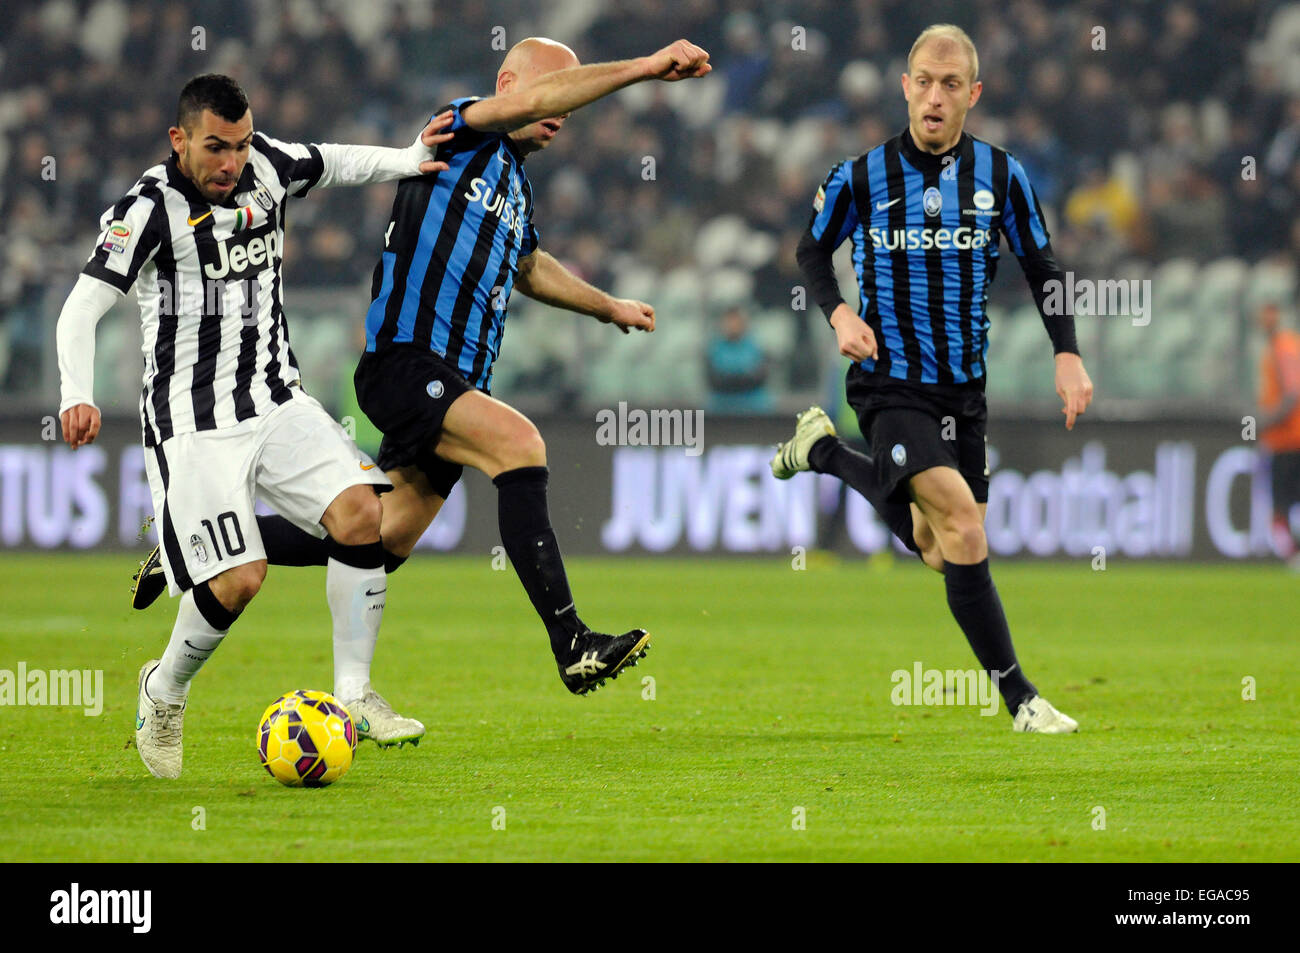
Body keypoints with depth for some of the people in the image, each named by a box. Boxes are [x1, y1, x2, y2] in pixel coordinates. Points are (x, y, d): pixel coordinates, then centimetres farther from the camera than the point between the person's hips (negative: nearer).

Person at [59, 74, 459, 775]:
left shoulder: (265, 164, 3)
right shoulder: (149, 209, -15)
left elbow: (333, 163, 26)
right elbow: (82, 309, -20)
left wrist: (411, 159, 15)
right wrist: (77, 397, -34)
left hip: (276, 401, 6)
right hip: (193, 422, -6)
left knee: (360, 512, -15)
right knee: (239, 579, -16)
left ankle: (353, 695, -3)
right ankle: (164, 692, 14)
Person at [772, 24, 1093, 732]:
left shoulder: (1001, 176, -2)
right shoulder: (861, 177, -7)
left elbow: (1040, 266, 9)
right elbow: (812, 249, 9)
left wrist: (1067, 354, -3)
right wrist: (838, 313, -10)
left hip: (964, 387, 5)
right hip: (889, 386, -4)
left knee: (937, 549, 15)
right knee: (962, 518, -24)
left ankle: (826, 451, 40)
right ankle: (1018, 695, -19)